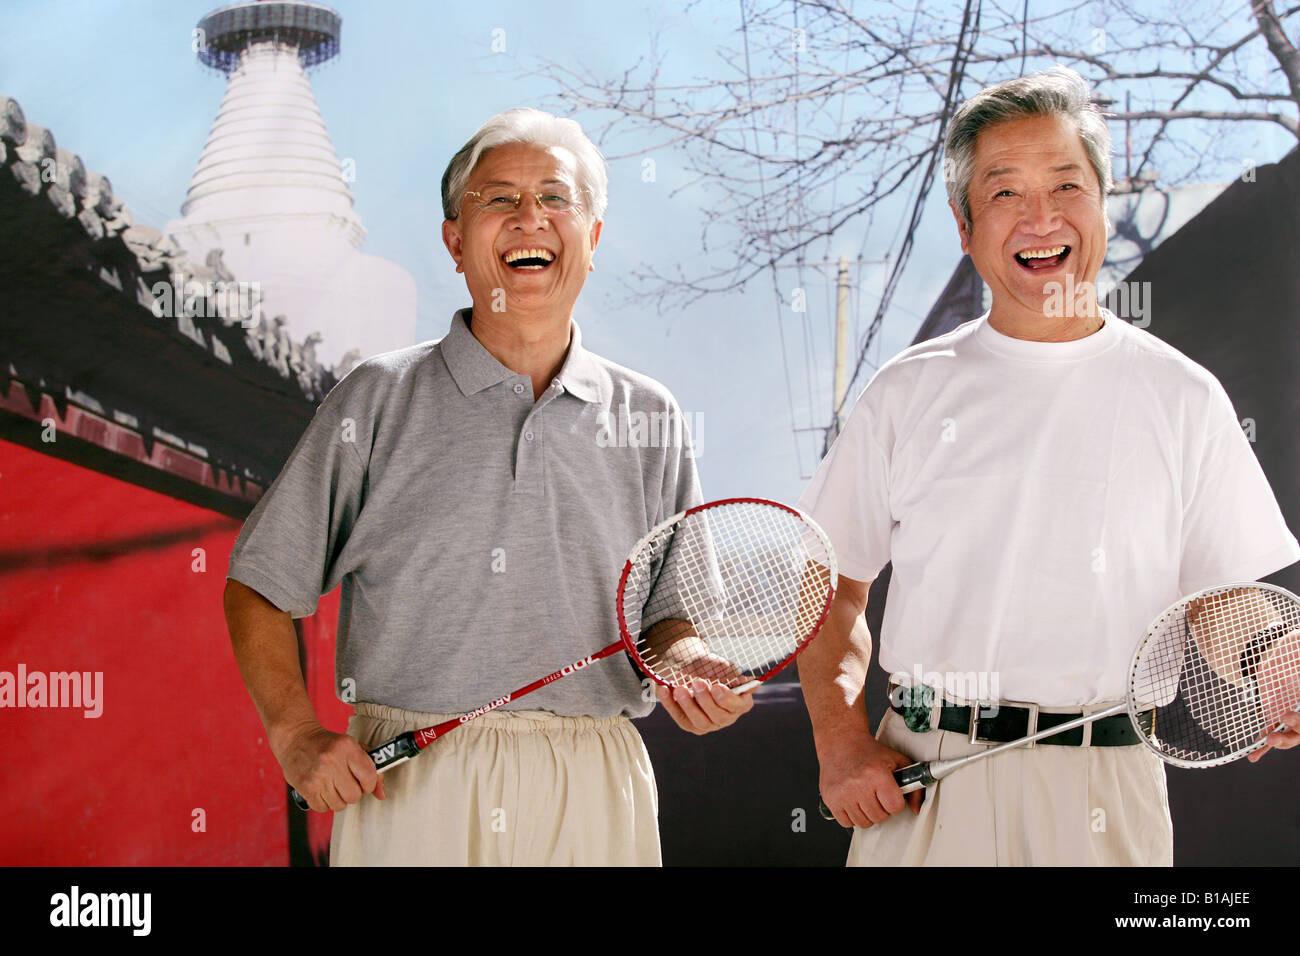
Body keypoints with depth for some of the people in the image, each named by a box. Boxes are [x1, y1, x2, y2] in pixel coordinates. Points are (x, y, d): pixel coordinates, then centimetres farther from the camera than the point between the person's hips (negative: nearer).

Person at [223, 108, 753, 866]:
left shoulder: (649, 418, 8)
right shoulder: (377, 402, 3)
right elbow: (259, 586, 6)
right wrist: (297, 737, -5)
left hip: (593, 802, 2)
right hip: (402, 788, -2)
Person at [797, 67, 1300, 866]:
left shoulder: (1183, 397, 3)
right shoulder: (906, 393, 5)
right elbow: (835, 589, 8)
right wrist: (842, 741, -4)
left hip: (1105, 794, 0)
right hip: (918, 783, 1)